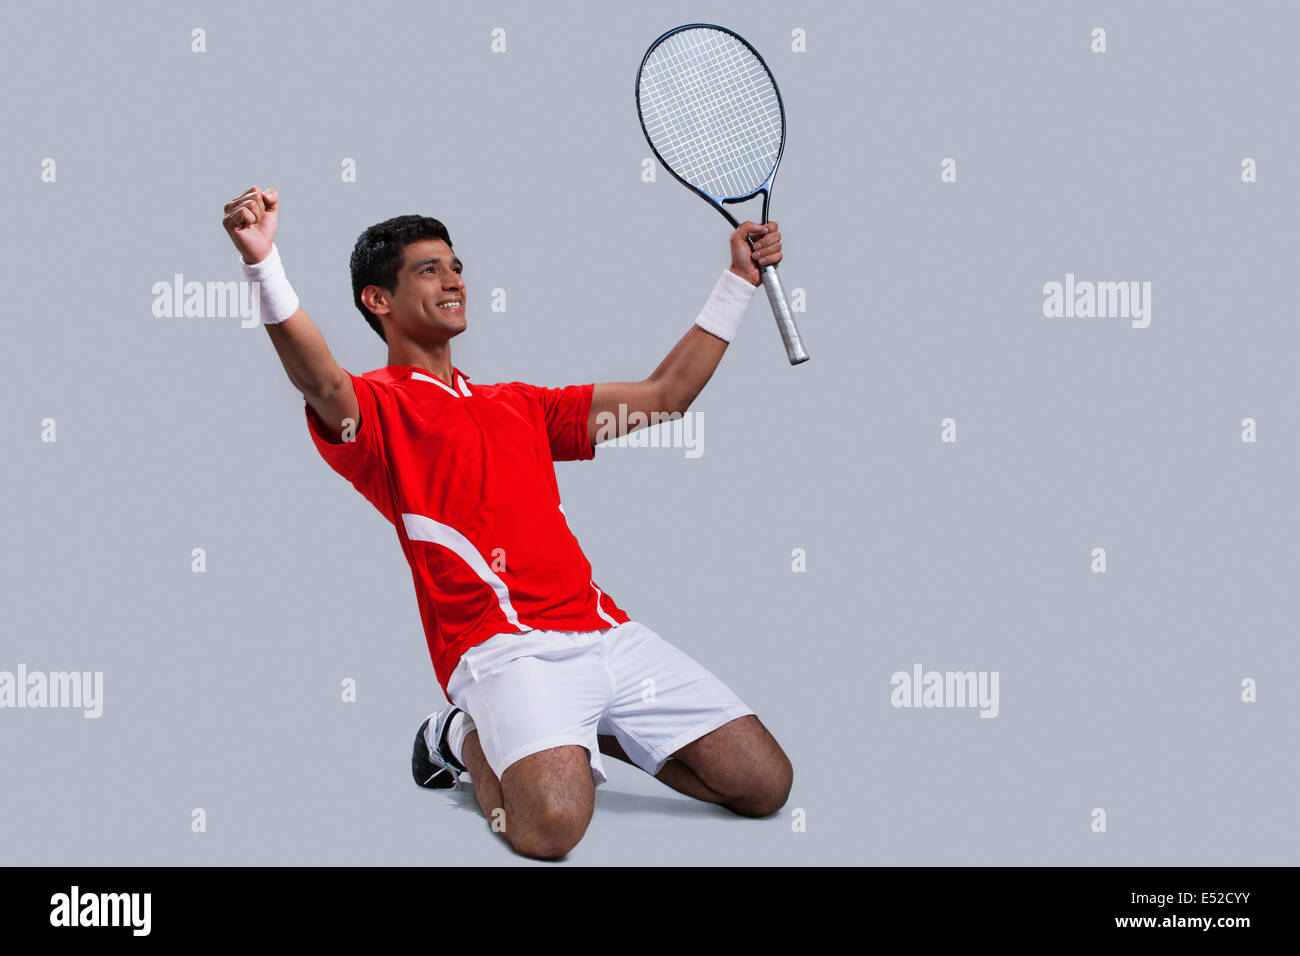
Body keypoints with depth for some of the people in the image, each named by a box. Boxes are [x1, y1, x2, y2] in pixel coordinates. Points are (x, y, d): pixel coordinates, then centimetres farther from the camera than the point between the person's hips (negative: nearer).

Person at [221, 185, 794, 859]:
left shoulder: (520, 405, 25)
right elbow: (320, 381, -21)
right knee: (553, 823, -32)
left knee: (764, 784, -3)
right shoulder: (376, 405, 4)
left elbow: (664, 393, 27)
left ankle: (588, 733, 17)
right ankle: (468, 741, 3)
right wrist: (263, 264, -38)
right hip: (505, 646, -6)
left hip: (605, 631, 6)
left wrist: (740, 279, 23)